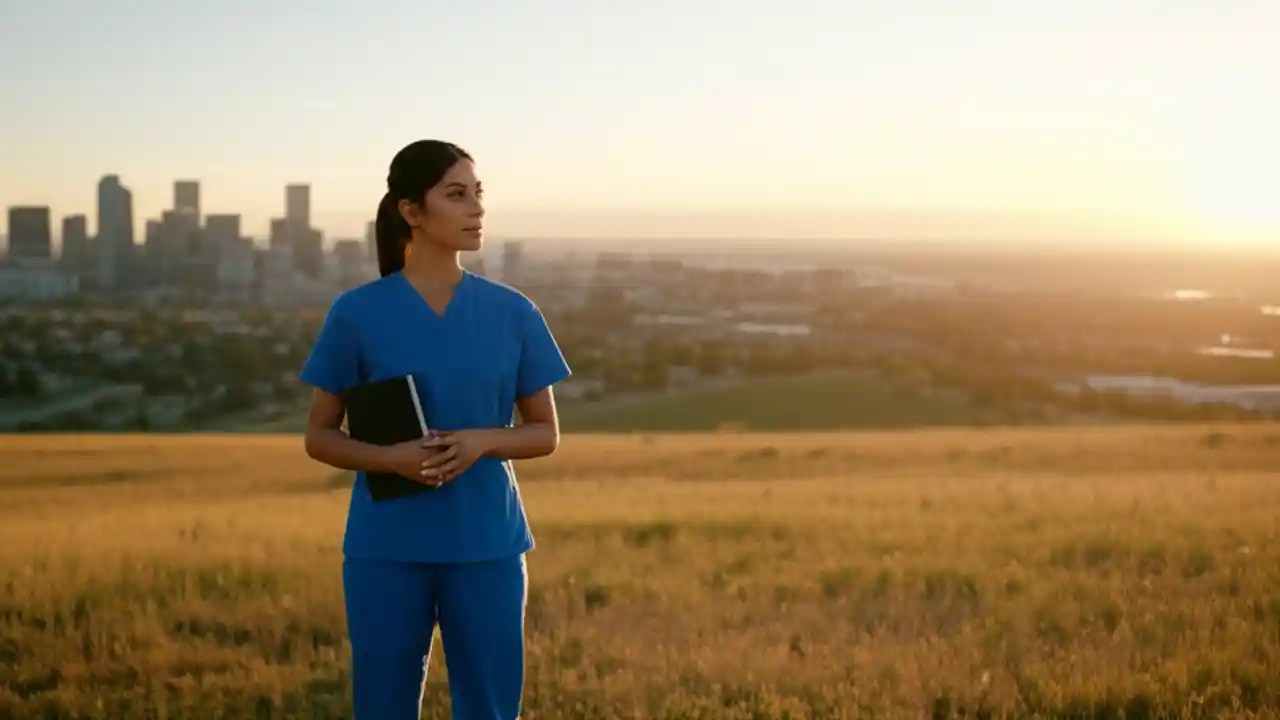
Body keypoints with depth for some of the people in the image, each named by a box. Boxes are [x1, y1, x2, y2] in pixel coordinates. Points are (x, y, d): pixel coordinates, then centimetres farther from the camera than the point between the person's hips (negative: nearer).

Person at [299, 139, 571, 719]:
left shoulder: (513, 313, 1)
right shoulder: (356, 313, -3)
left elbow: (545, 433, 7)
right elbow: (319, 437, 2)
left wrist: (483, 440, -14)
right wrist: (391, 459, -17)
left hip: (487, 546, 1)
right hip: (386, 549, -1)